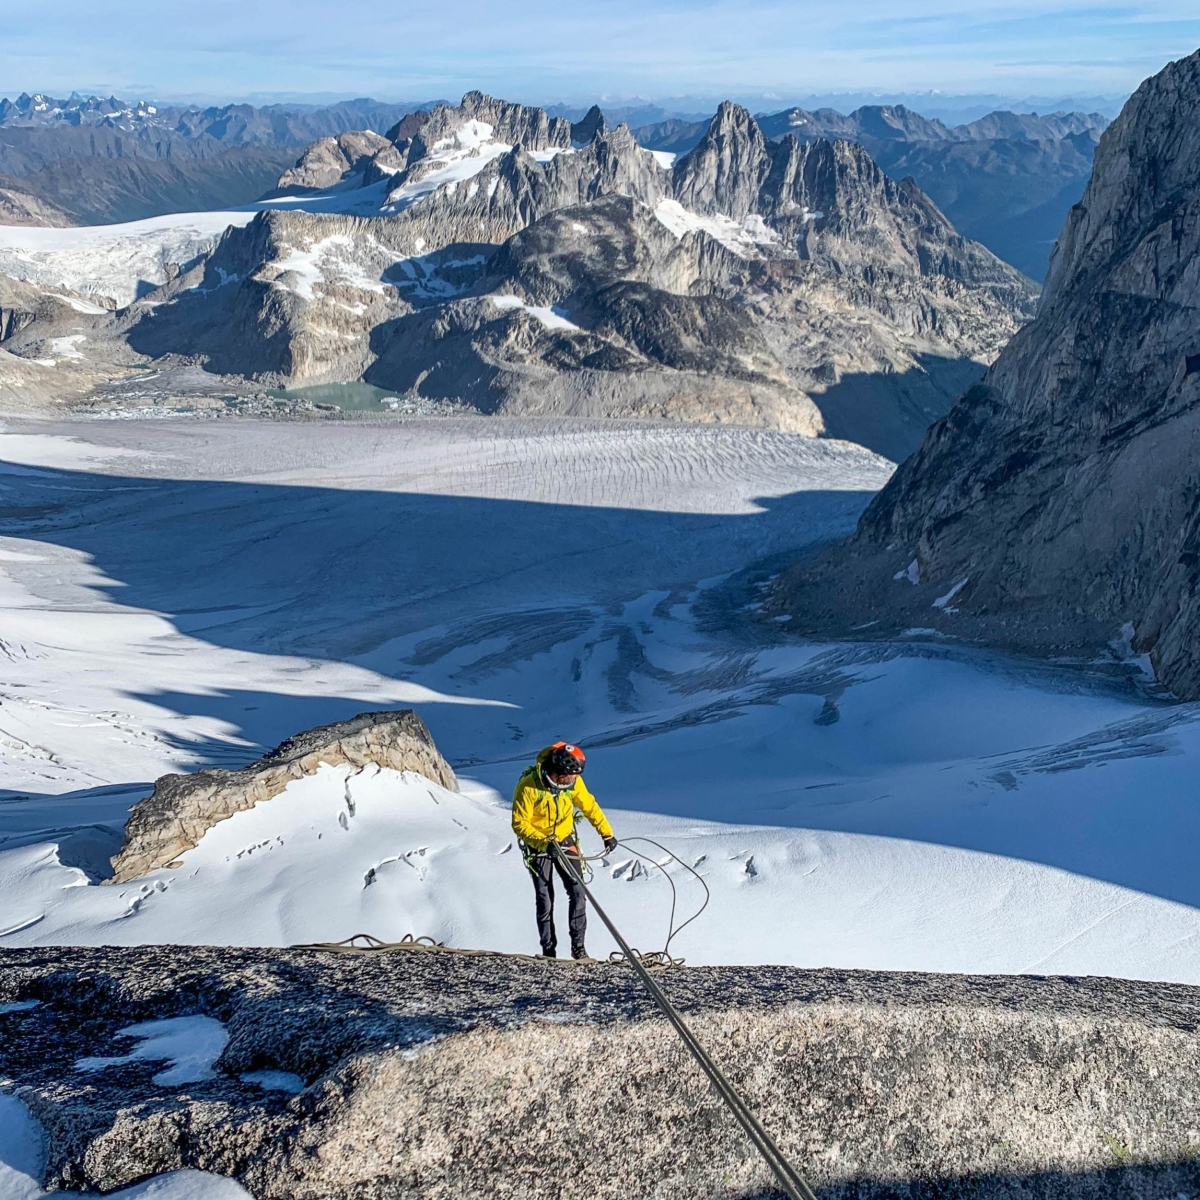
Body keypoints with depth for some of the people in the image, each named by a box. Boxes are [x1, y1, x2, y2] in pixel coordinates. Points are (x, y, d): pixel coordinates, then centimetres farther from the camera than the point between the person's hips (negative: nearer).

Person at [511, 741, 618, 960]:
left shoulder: (573, 781, -13)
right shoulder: (528, 786, -26)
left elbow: (589, 806, 3)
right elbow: (520, 824, -22)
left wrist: (607, 833, 1)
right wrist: (544, 843, -33)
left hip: (564, 840, 4)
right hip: (537, 845, -3)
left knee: (578, 892, -6)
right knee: (545, 900, -1)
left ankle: (578, 946, 2)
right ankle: (548, 951, 9)